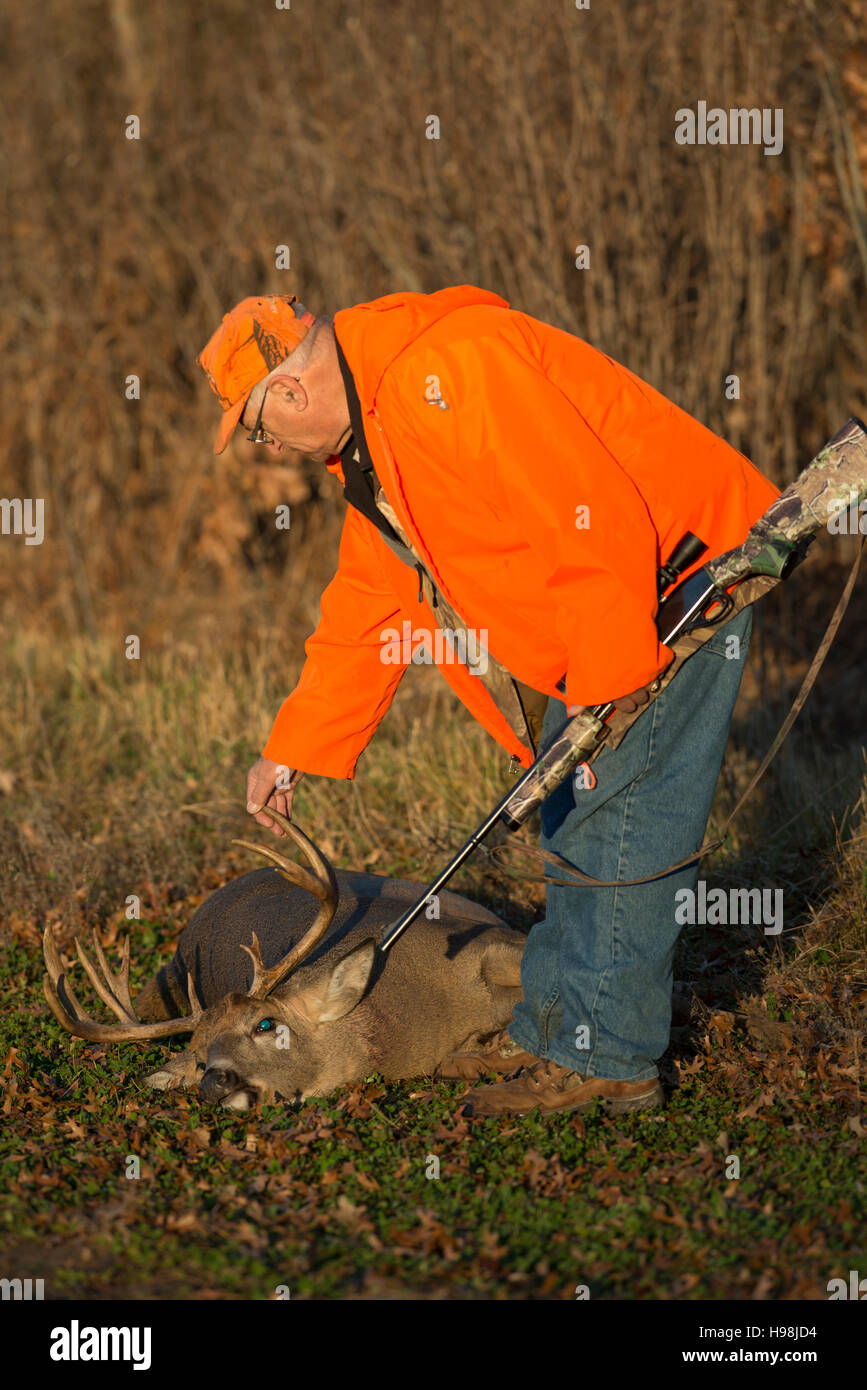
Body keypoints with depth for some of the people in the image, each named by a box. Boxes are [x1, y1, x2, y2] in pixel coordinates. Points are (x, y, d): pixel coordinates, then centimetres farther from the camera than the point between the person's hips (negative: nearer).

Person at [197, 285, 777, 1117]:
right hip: (591, 605, 10)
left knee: (622, 814, -8)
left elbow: (595, 523, -28)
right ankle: (551, 1024, 22)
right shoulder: (366, 440, 11)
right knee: (571, 816, 13)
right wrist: (289, 754, 21)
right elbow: (367, 608, 20)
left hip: (674, 577, -10)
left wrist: (604, 693, -23)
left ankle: (606, 1057, -2)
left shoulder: (444, 376, -24)